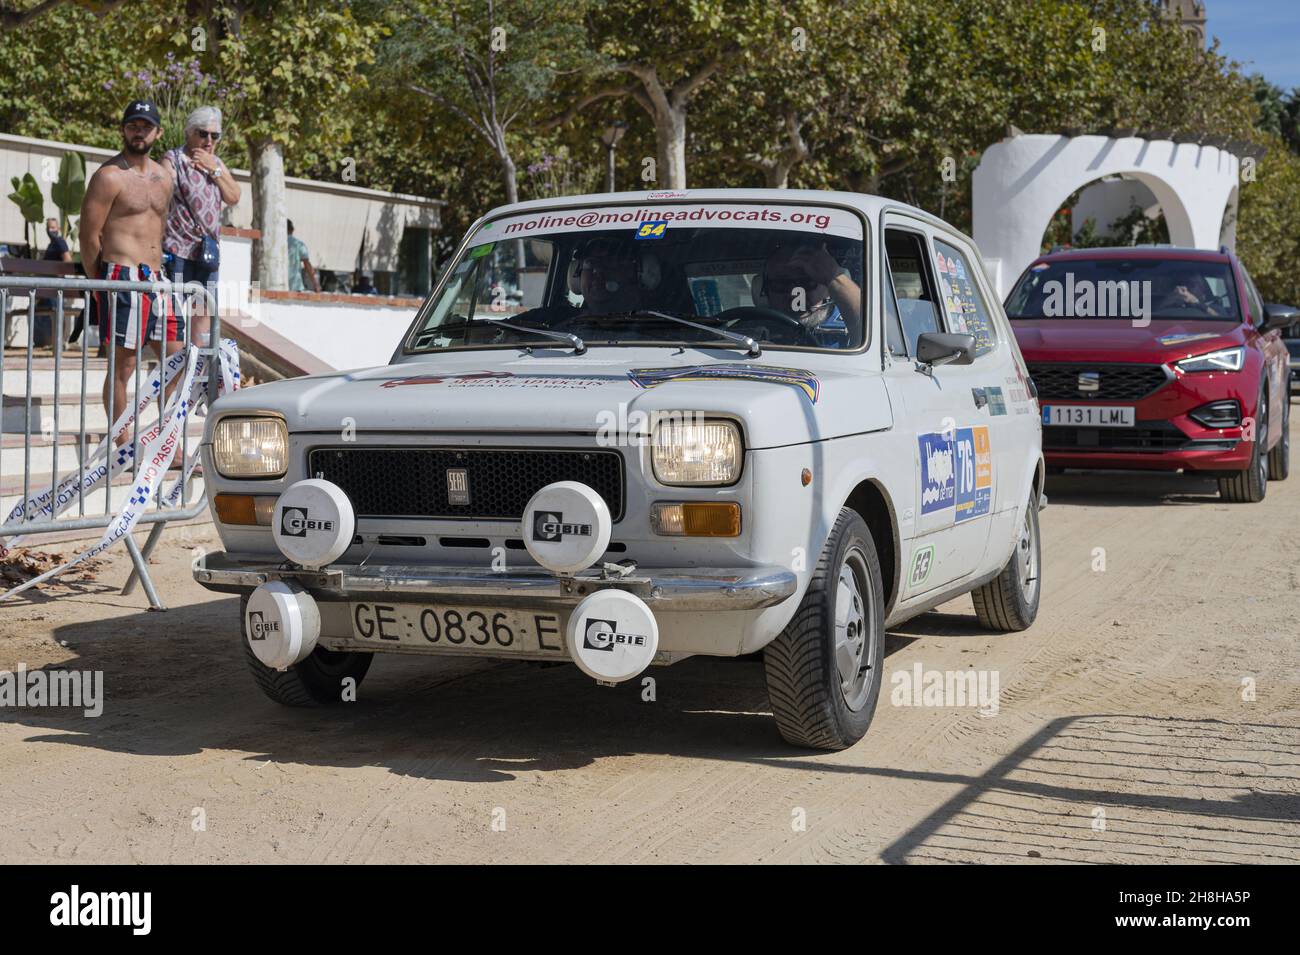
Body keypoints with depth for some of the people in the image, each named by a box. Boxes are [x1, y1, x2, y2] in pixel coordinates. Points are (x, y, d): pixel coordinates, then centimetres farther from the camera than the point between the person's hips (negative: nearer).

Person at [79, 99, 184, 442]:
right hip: (122, 277, -8)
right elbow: (89, 236, -8)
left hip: (155, 278, 8)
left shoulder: (162, 178, 16)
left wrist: (159, 276, 17)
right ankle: (121, 448, 2)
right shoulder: (109, 176, -7)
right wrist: (101, 284, -5)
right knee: (122, 366, -4)